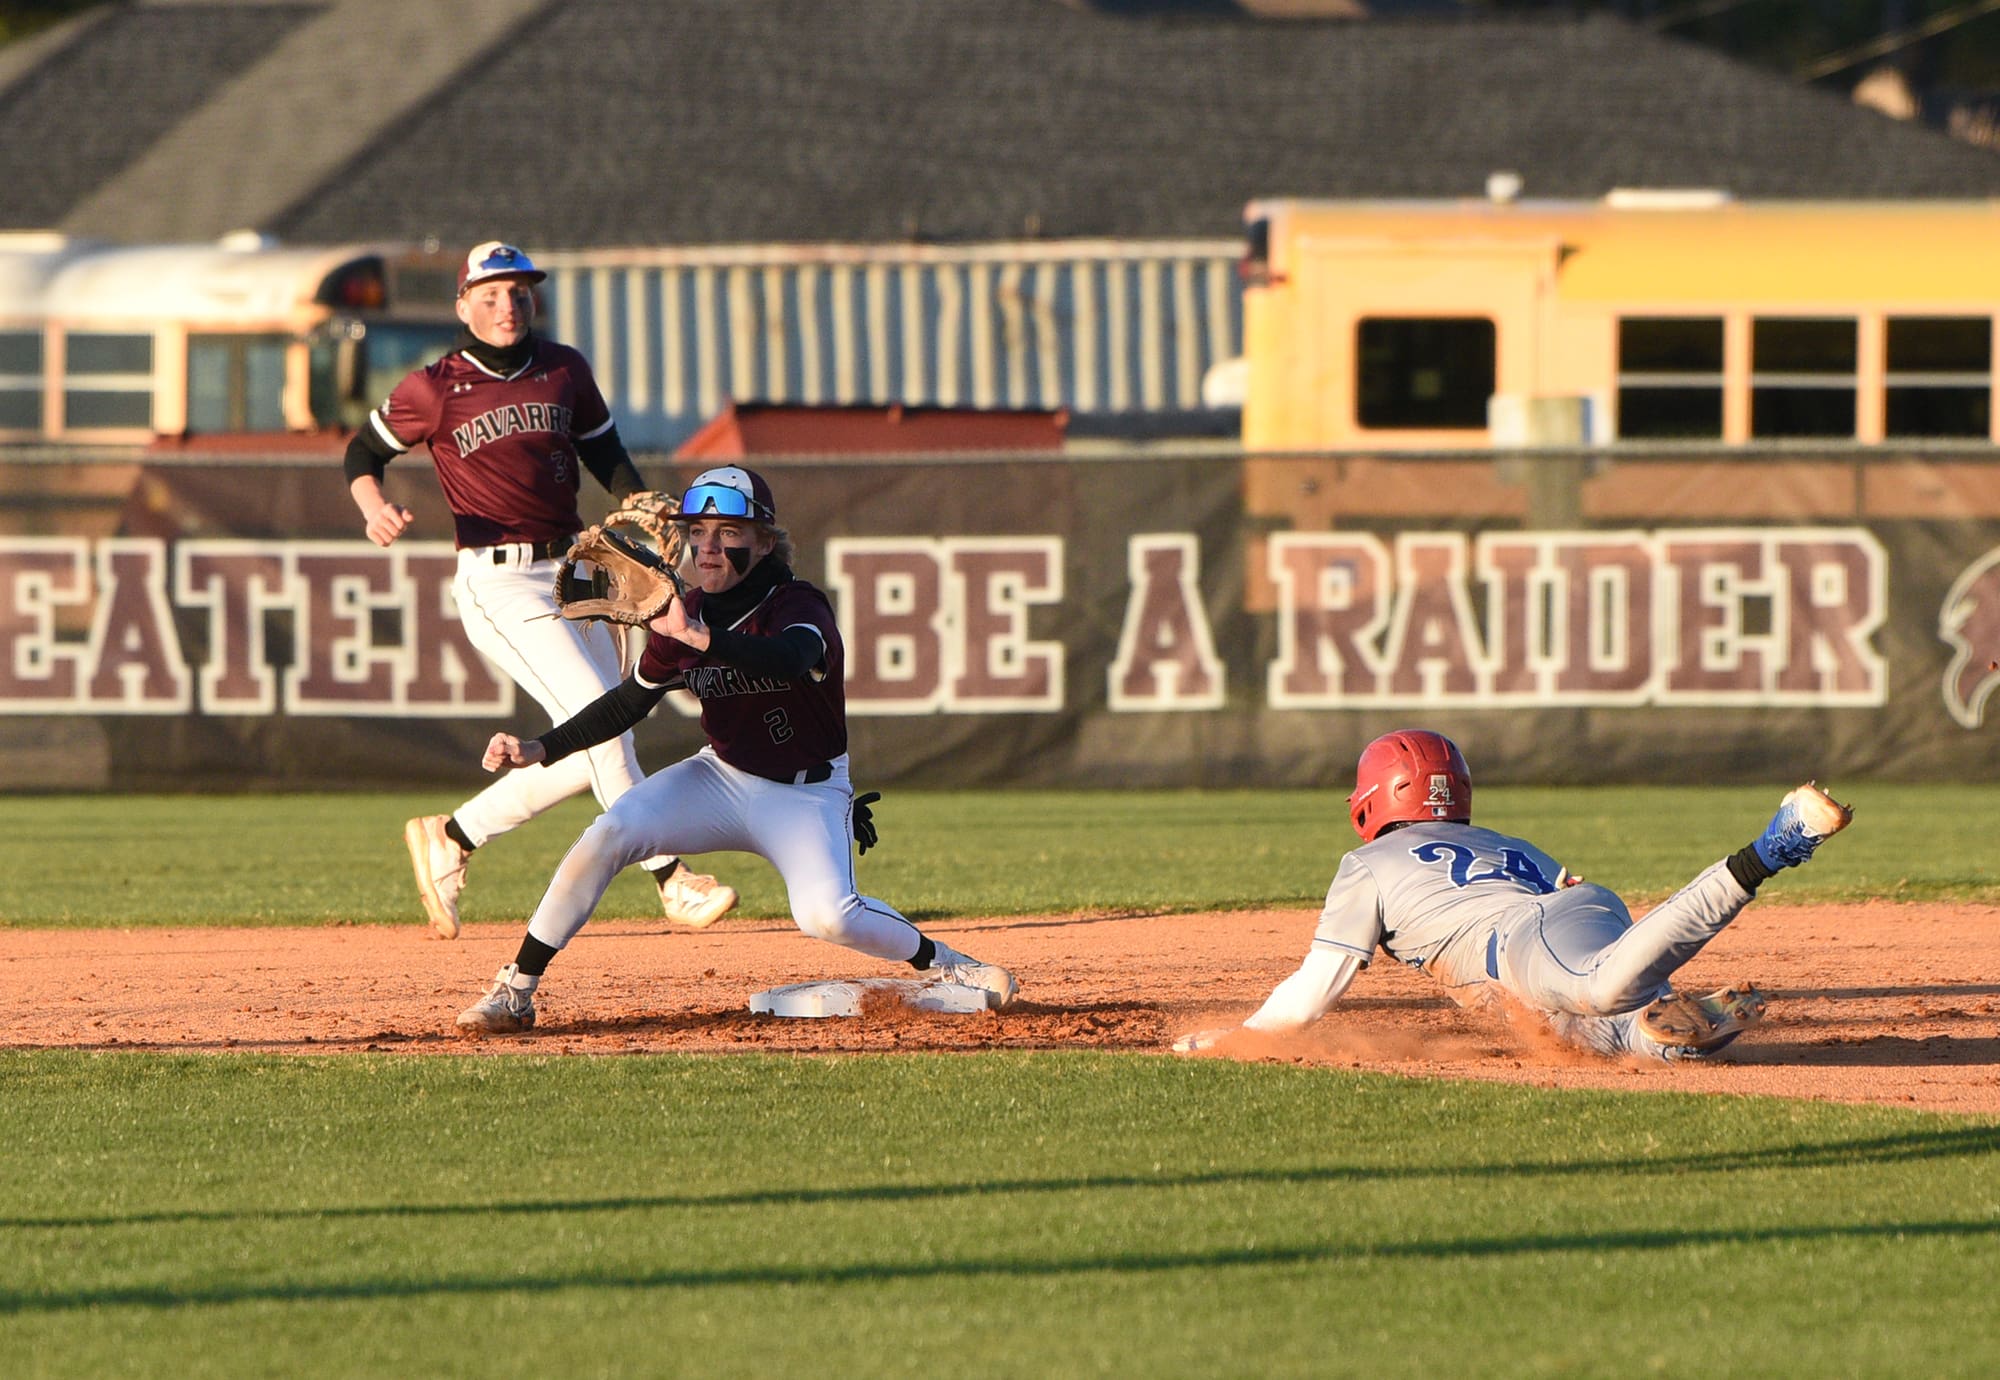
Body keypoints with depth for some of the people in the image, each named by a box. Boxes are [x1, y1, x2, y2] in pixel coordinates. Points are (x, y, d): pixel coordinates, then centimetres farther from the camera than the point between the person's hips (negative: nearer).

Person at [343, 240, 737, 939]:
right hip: (498, 584, -6)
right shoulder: (434, 389, -4)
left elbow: (603, 451, 19)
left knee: (599, 753, 4)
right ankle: (671, 880, -14)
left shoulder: (564, 370, 8)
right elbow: (364, 450, 7)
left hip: (573, 572, 6)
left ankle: (452, 837, 16)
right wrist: (374, 509, -13)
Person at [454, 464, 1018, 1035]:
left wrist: (697, 636, -57)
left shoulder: (800, 606, -20)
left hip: (806, 795, -5)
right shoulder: (684, 615, -4)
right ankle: (514, 992, -12)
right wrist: (541, 750, -5)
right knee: (608, 834, -19)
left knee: (826, 915, -30)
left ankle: (944, 963, -3)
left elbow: (792, 660, -45)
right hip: (720, 778, 5)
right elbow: (632, 701, 7)